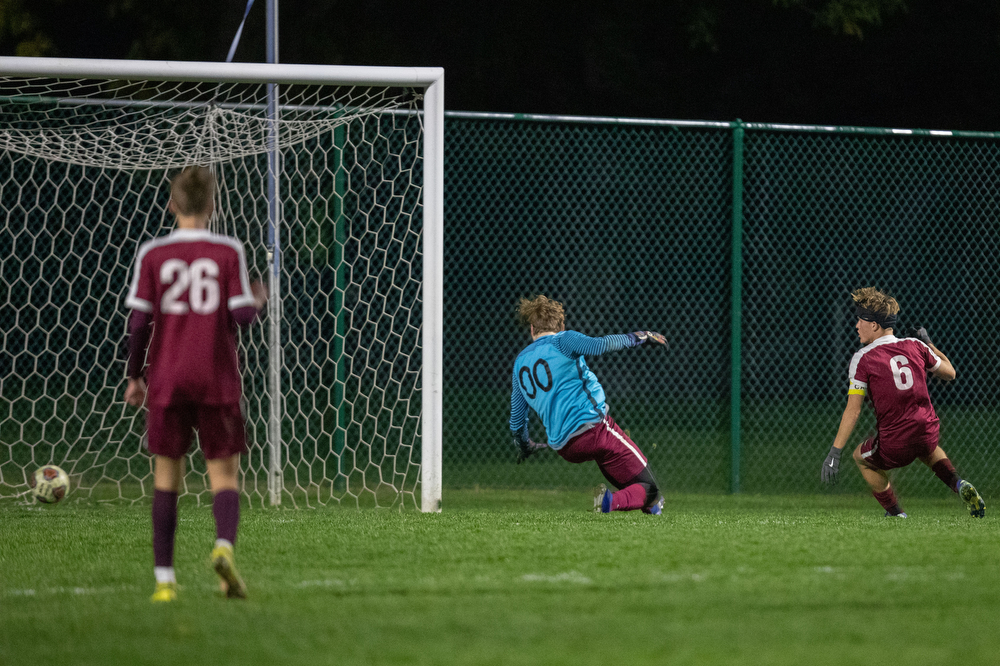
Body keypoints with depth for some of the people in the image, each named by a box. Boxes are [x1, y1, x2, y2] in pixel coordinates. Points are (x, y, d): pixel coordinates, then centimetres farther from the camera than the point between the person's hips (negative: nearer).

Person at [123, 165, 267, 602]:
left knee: (167, 475, 9)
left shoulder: (152, 255, 0)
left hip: (167, 379, 1)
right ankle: (225, 543, -24)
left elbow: (139, 321, -2)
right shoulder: (229, 251, -2)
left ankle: (164, 578, 6)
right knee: (224, 472, 5)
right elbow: (243, 315, -7)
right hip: (217, 379, -1)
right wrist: (259, 300, 16)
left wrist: (134, 376, 10)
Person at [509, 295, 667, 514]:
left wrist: (524, 447, 46)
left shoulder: (520, 362, 20)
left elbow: (517, 419, 28)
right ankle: (612, 502, -34)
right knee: (647, 487, -8)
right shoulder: (562, 341, 2)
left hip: (563, 448, 7)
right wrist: (638, 337, -4)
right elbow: (599, 346, -18)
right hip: (593, 427, -7)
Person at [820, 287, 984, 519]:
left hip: (894, 447, -4)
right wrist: (928, 343, 33)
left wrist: (834, 453, -11)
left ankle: (895, 513, 19)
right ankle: (959, 484, 14)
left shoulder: (863, 358, -8)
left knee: (861, 457, 28)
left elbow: (853, 410, -12)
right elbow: (949, 373, 19)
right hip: (928, 435, 4)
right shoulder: (915, 346, 3)